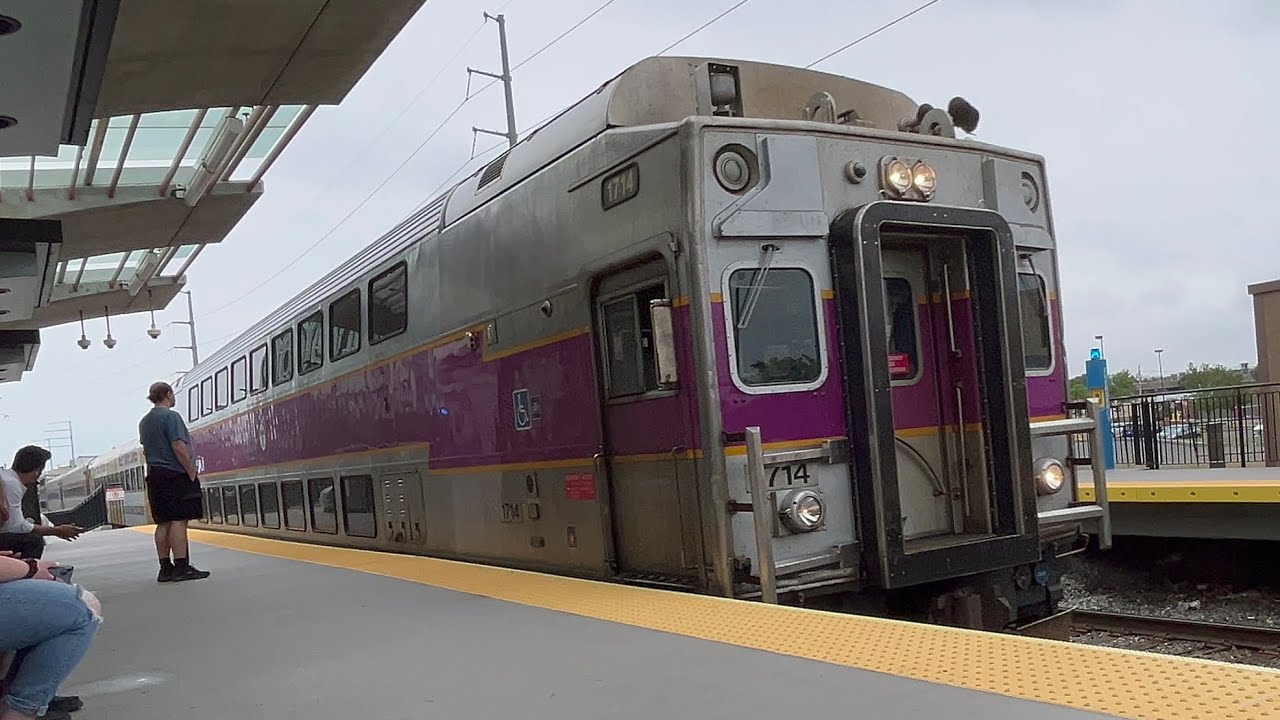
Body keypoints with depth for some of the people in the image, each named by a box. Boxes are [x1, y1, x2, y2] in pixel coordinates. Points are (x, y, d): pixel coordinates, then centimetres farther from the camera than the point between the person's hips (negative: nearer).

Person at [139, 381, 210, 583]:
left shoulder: (144, 421, 16)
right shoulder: (171, 416, -11)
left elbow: (146, 451, 21)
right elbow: (179, 447, -19)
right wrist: (192, 473, -15)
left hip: (155, 476, 9)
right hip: (176, 475, -9)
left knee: (164, 523, 9)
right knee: (179, 520, -9)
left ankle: (165, 568, 11)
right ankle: (181, 567, -11)